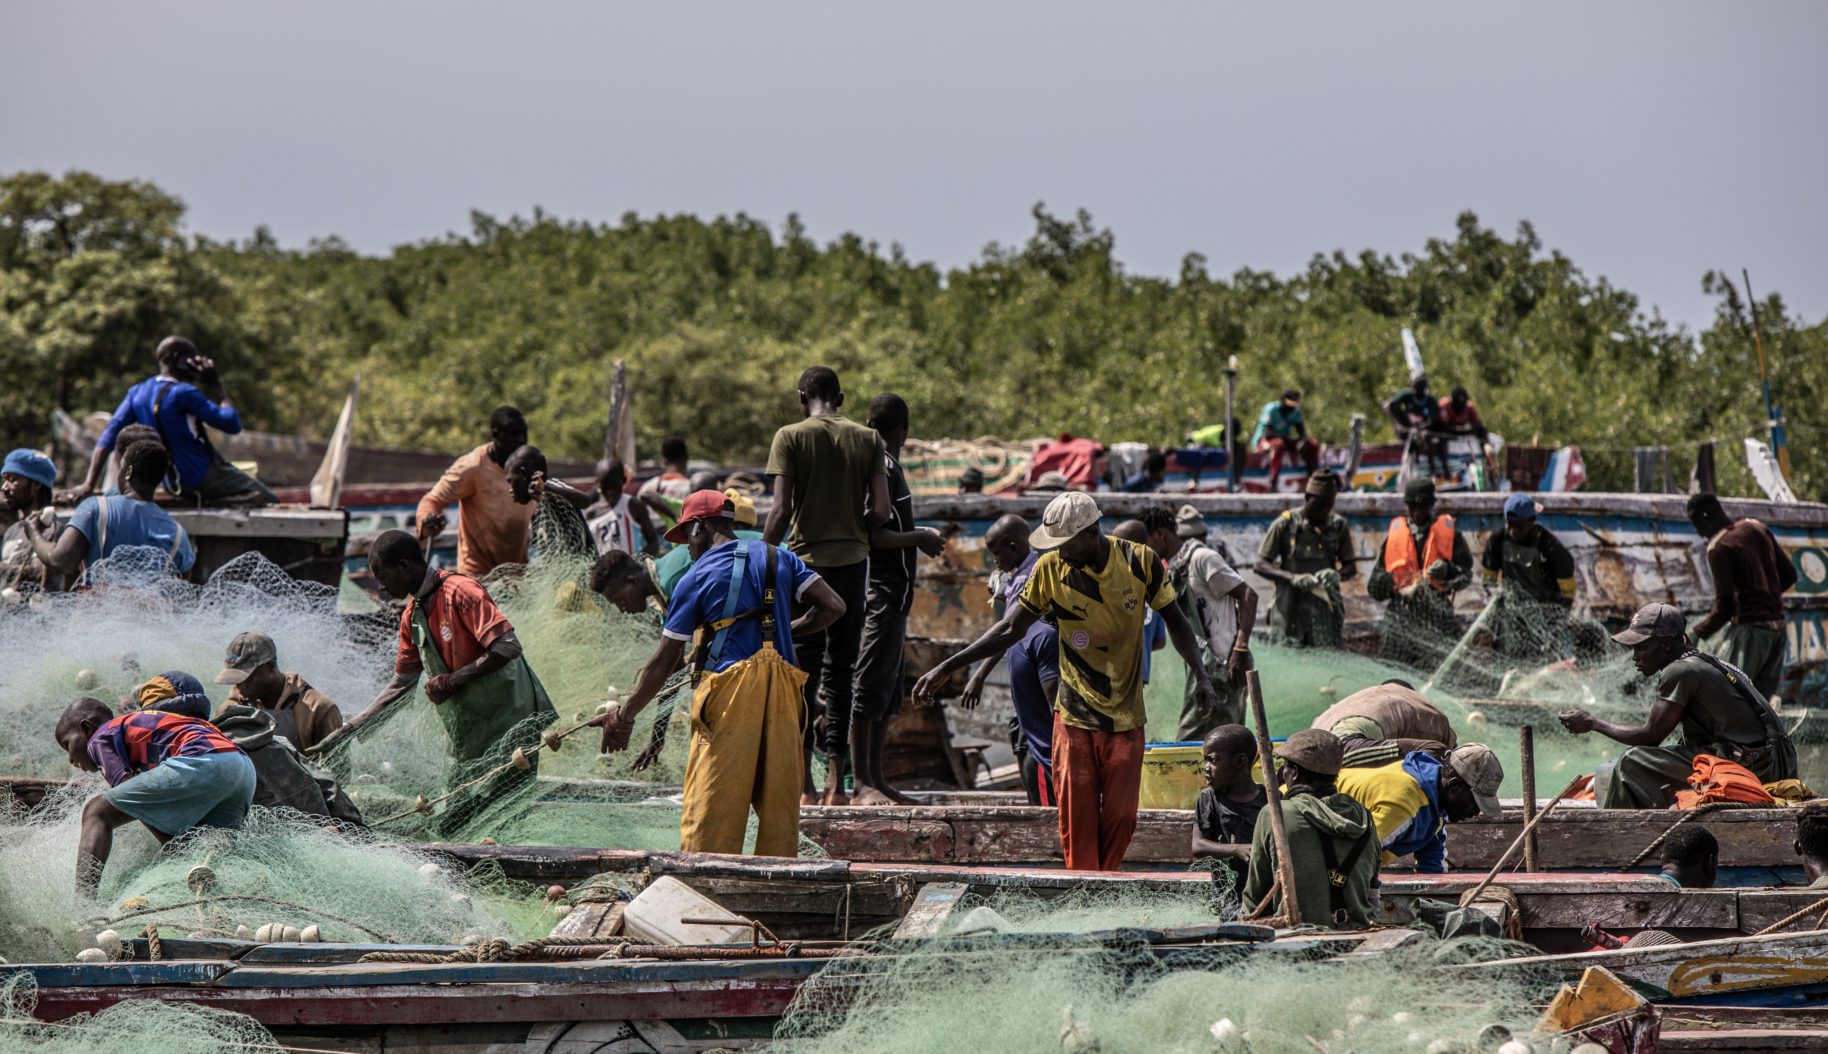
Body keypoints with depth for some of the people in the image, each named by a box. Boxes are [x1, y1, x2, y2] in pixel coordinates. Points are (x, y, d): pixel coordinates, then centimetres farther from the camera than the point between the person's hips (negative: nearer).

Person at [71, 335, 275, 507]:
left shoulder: (137, 392, 3)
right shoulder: (183, 393, -18)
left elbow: (109, 436, -3)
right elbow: (233, 424, -17)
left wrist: (89, 484, -6)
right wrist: (217, 388, -5)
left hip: (174, 484, 8)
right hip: (205, 477, -8)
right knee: (267, 500, -8)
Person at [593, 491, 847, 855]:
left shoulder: (696, 577, 4)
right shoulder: (778, 558, 14)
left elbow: (665, 660, 4)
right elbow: (832, 606, 6)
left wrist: (626, 714, 11)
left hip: (729, 691, -4)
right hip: (782, 688, 4)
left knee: (710, 810, -4)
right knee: (780, 803, 7)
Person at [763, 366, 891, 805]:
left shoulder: (791, 437, -5)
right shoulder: (868, 439, 4)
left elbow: (782, 510, -11)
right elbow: (881, 512, -3)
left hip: (806, 560, -3)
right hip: (853, 562, 3)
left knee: (803, 670, 1)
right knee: (841, 670, 10)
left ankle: (803, 782, -2)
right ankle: (837, 780, 8)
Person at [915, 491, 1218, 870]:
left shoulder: (1140, 562, -10)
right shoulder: (1050, 569, -9)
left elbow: (1175, 620, 3)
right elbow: (1011, 629, -1)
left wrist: (1200, 675, -9)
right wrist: (947, 667, -5)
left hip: (1126, 719, 0)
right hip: (1075, 720, 0)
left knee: (1120, 818, 0)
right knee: (1076, 823, -4)